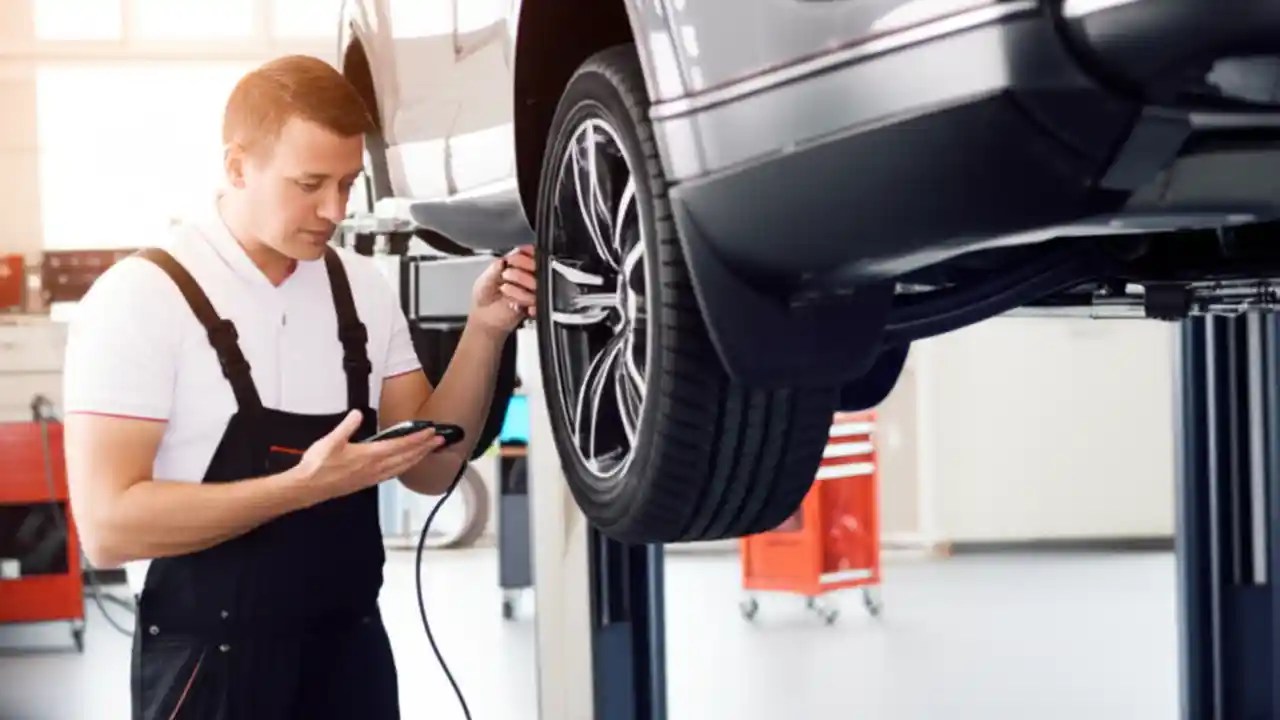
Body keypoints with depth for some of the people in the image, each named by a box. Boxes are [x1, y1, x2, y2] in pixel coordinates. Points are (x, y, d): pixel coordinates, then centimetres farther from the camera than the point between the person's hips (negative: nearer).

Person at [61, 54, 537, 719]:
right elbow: (107, 523, -19)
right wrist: (303, 486, -27)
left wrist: (484, 332, -9)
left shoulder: (361, 289, 4)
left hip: (353, 649, 5)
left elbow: (428, 468, 6)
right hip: (212, 666, -5)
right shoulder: (141, 297, -13)